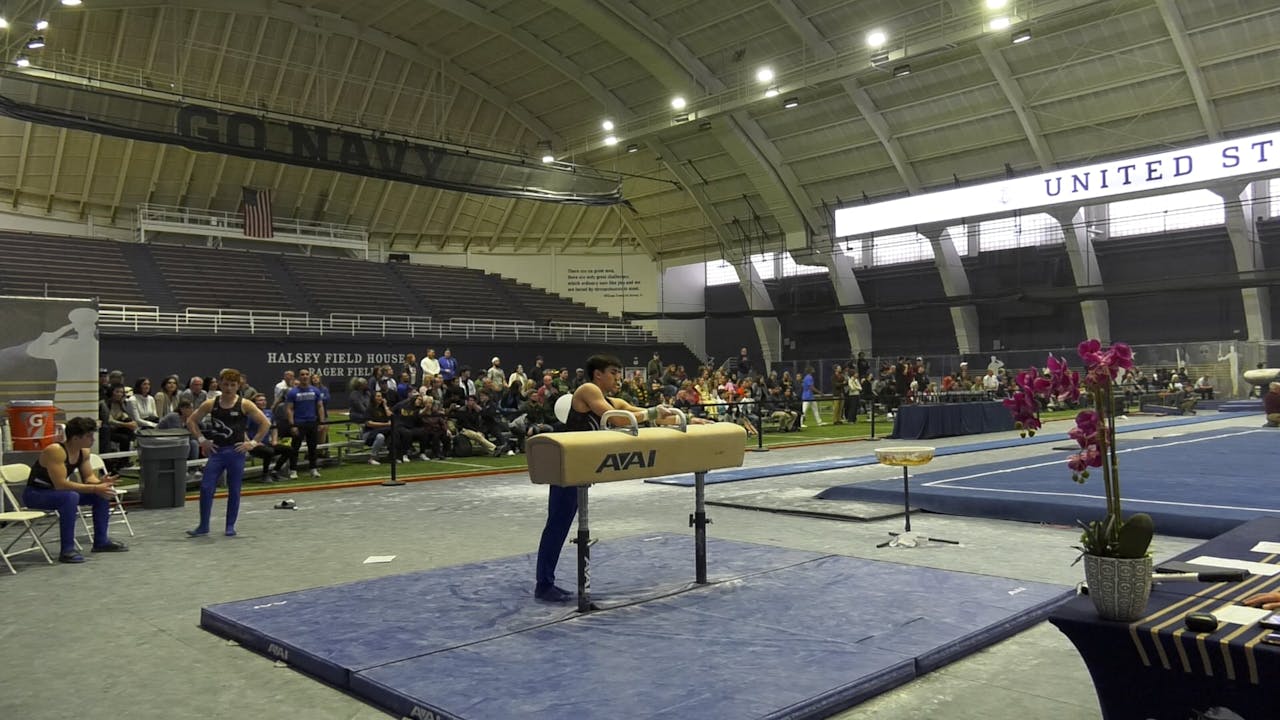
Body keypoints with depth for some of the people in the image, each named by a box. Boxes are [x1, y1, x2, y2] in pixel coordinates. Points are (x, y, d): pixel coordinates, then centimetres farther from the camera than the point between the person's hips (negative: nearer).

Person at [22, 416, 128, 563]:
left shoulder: (83, 451, -4)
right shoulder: (55, 451, -29)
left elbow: (89, 478, 2)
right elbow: (61, 485, -35)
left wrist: (100, 483, -21)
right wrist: (95, 488, -34)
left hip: (56, 491, 9)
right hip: (35, 494, -9)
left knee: (102, 493, -1)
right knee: (70, 497, -37)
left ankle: (101, 541, 9)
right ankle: (67, 550, -31)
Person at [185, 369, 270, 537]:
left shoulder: (244, 405, -4)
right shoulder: (211, 404, 3)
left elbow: (265, 424, -4)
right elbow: (191, 421, 12)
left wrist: (253, 443, -7)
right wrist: (201, 439, 3)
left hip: (236, 452, -2)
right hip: (216, 451, 2)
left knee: (234, 491, 5)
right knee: (206, 488, -4)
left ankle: (230, 526, 17)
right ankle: (203, 526, 8)